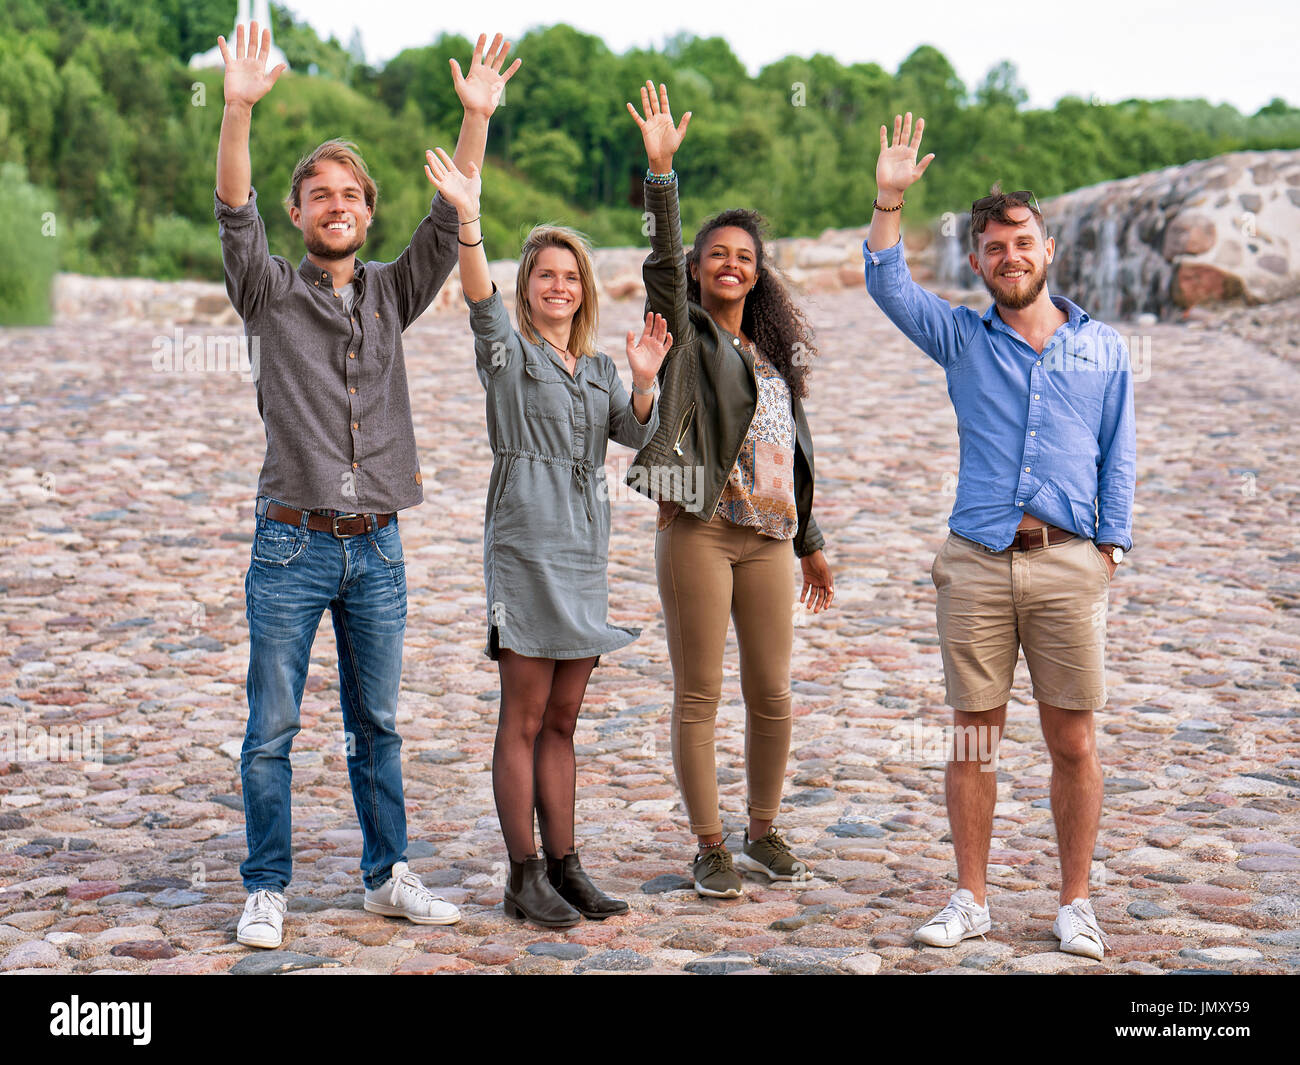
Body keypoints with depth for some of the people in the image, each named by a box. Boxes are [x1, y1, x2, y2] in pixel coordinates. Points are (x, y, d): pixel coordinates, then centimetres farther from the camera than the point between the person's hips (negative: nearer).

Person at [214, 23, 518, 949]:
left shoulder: (391, 293, 10)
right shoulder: (272, 292, 1)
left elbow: (448, 224, 0)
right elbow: (236, 215, -15)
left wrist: (477, 117, -12)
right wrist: (239, 109, -29)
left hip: (376, 549, 3)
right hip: (293, 543, -3)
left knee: (377, 725, 12)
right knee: (272, 728, 1)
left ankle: (389, 875, 22)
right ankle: (268, 891, 11)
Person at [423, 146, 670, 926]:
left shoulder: (600, 368, 17)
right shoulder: (507, 352, 0)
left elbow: (636, 434, 3)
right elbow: (482, 299, -20)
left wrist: (645, 383, -16)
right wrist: (468, 220, -35)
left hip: (586, 548, 6)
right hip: (525, 544, -6)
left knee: (563, 721, 10)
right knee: (525, 720, -3)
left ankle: (565, 868, 16)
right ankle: (525, 876, 2)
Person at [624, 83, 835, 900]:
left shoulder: (774, 351, 18)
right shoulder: (687, 332, 3)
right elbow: (662, 260, -15)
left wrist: (811, 542, 20)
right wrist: (661, 168, -26)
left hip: (769, 535, 5)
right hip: (699, 530, -5)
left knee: (773, 695, 7)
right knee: (699, 695, 0)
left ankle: (764, 832, 23)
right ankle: (710, 847, 10)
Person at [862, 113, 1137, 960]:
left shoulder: (1103, 349, 10)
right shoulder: (962, 339, 10)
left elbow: (1118, 458, 9)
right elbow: (890, 287, -3)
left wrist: (1110, 556, 1)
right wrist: (889, 198, -14)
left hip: (1068, 563, 0)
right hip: (976, 564, 0)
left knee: (1074, 743, 3)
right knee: (974, 737, 5)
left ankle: (1076, 905, 15)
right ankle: (971, 901, 16)